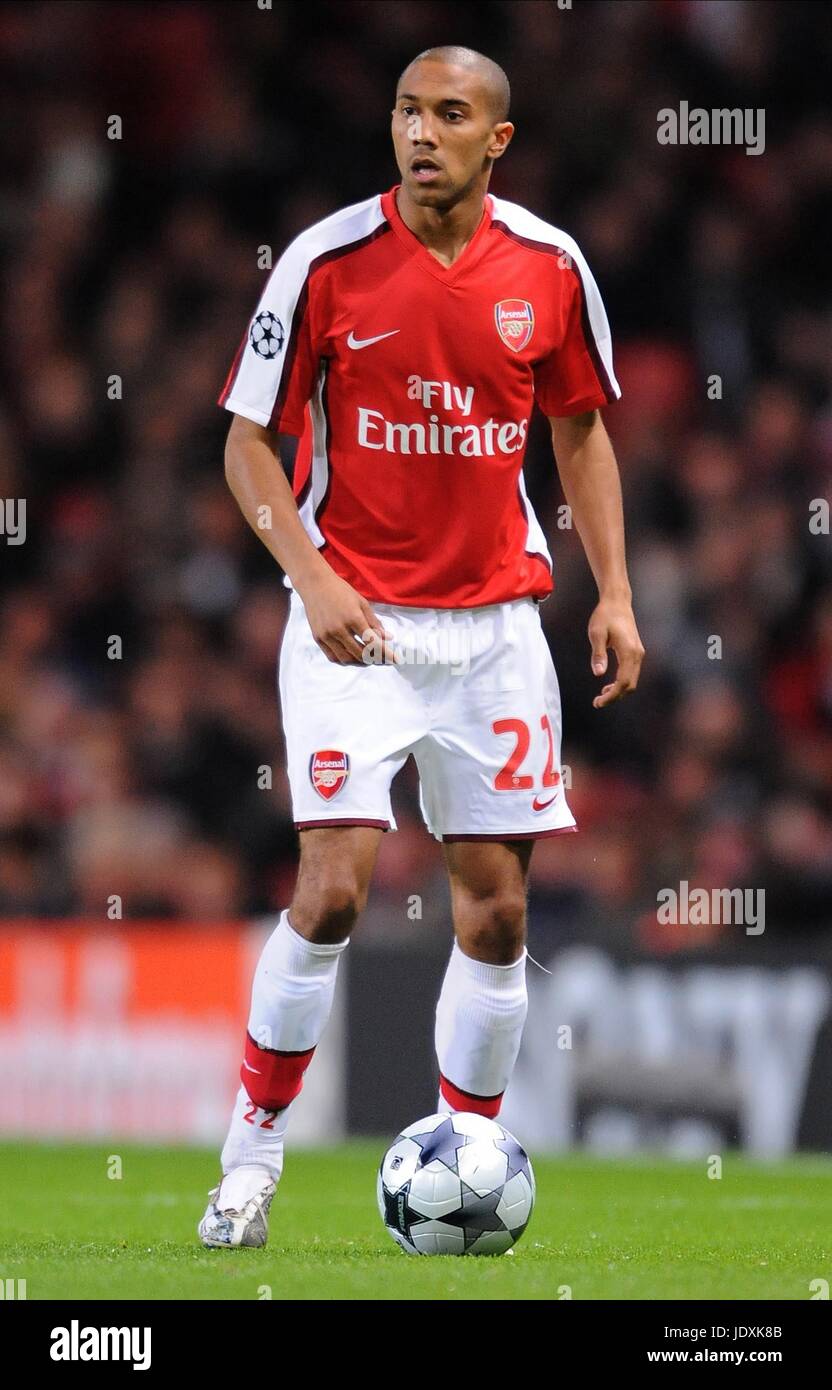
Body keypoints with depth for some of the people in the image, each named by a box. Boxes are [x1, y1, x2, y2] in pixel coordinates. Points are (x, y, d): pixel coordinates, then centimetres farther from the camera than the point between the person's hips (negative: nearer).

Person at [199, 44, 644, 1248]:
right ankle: (251, 1159, 0)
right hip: (356, 623, -3)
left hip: (495, 625, 3)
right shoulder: (327, 262, -8)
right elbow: (249, 441, -3)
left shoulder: (550, 268, 1)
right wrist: (311, 576, -17)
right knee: (334, 886, -15)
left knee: (496, 909, 3)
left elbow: (581, 429, 14)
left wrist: (613, 590, 4)